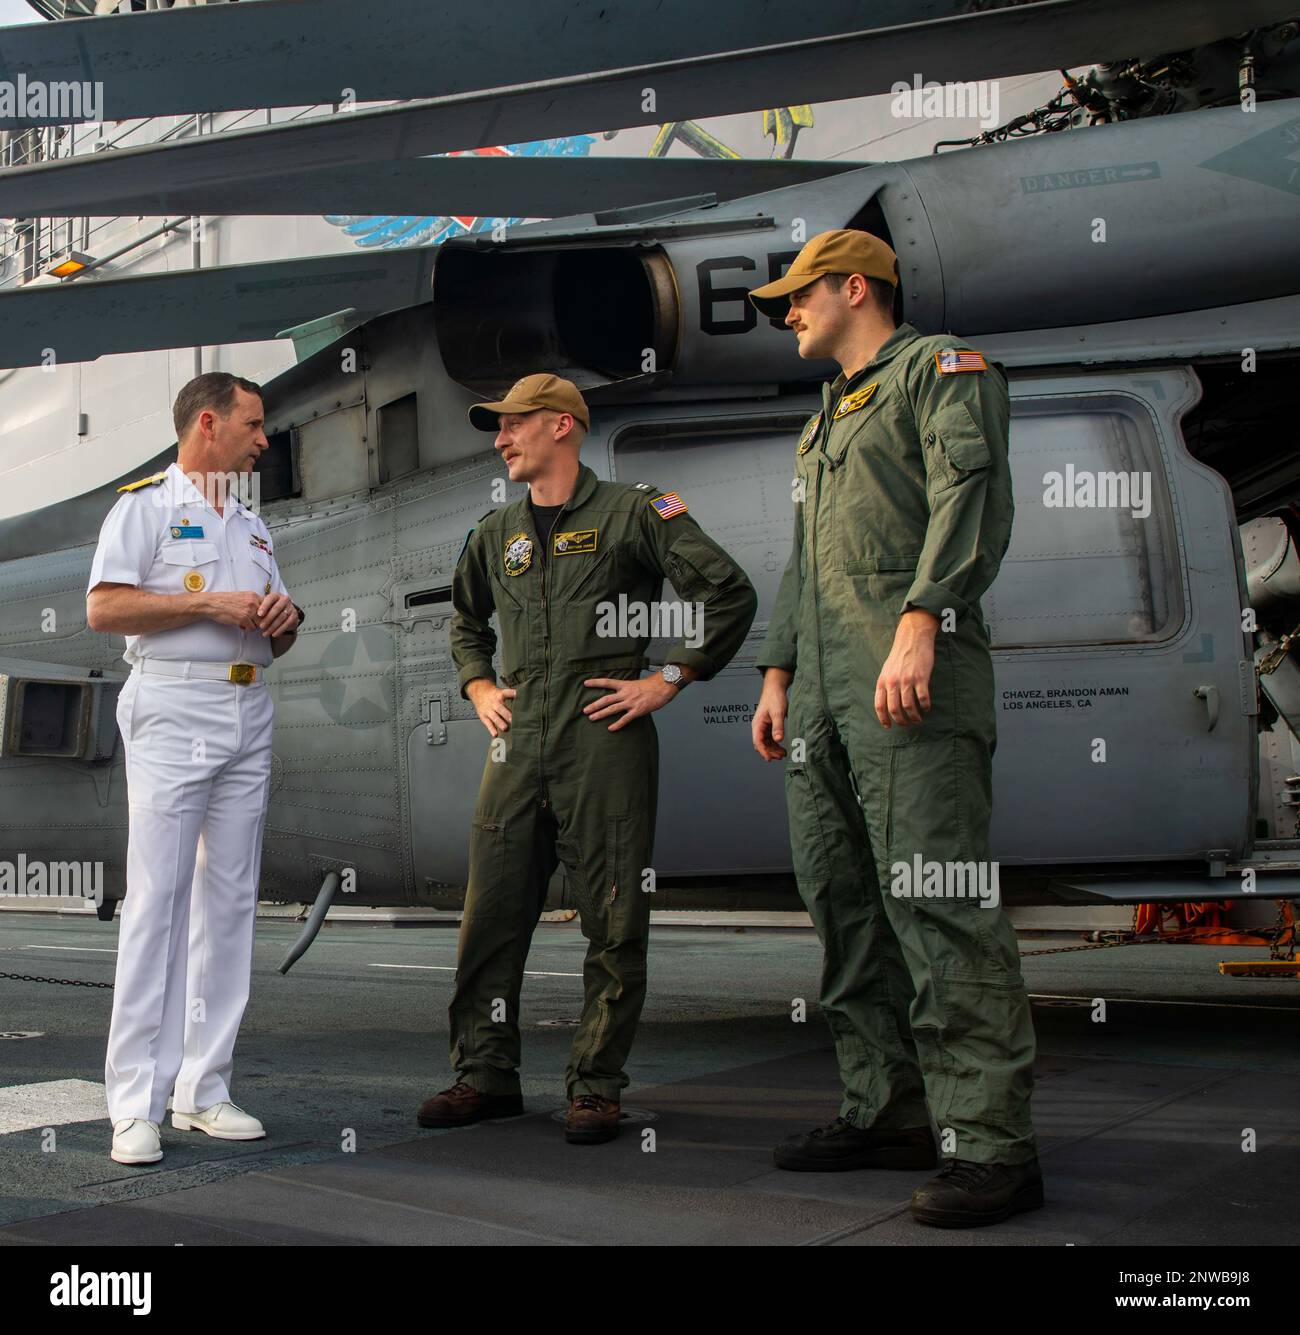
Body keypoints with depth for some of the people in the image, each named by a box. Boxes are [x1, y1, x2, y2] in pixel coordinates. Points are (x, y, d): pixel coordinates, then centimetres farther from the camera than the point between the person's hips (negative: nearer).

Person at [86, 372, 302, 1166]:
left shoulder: (252, 525, 23)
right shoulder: (146, 504, 2)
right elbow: (104, 608, -10)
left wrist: (285, 617, 2)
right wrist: (209, 604, -13)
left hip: (250, 713, 7)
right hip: (173, 709, -7)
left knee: (231, 901, 5)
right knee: (156, 901, -10)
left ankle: (204, 1089, 11)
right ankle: (135, 1105, -7)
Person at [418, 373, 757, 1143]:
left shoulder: (632, 511, 0)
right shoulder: (497, 533, 18)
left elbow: (730, 593, -5)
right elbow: (466, 621, 35)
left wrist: (667, 680, -8)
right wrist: (478, 687, 18)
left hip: (604, 741, -5)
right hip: (518, 745, 5)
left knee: (614, 926, -1)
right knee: (491, 915, 4)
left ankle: (598, 1088, 9)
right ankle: (486, 1076, 16)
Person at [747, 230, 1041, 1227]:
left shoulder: (942, 367, 5)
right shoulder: (828, 418, 31)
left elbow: (969, 492, -12)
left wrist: (919, 620, -24)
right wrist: (779, 673, 21)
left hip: (912, 674, -9)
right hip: (825, 691, 9)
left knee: (938, 903, -15)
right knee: (845, 904, 6)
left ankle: (992, 1143, -12)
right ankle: (891, 1113, 14)